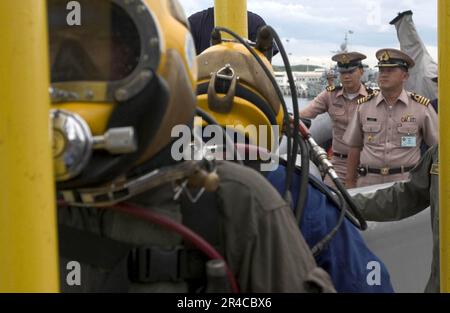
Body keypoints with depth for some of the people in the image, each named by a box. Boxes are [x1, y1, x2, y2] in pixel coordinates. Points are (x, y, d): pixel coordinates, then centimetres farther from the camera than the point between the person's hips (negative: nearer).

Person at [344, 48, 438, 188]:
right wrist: (350, 182, 10)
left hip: (406, 182, -1)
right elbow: (355, 148, 12)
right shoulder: (364, 106, 7)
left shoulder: (421, 107, 2)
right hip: (369, 182, 2)